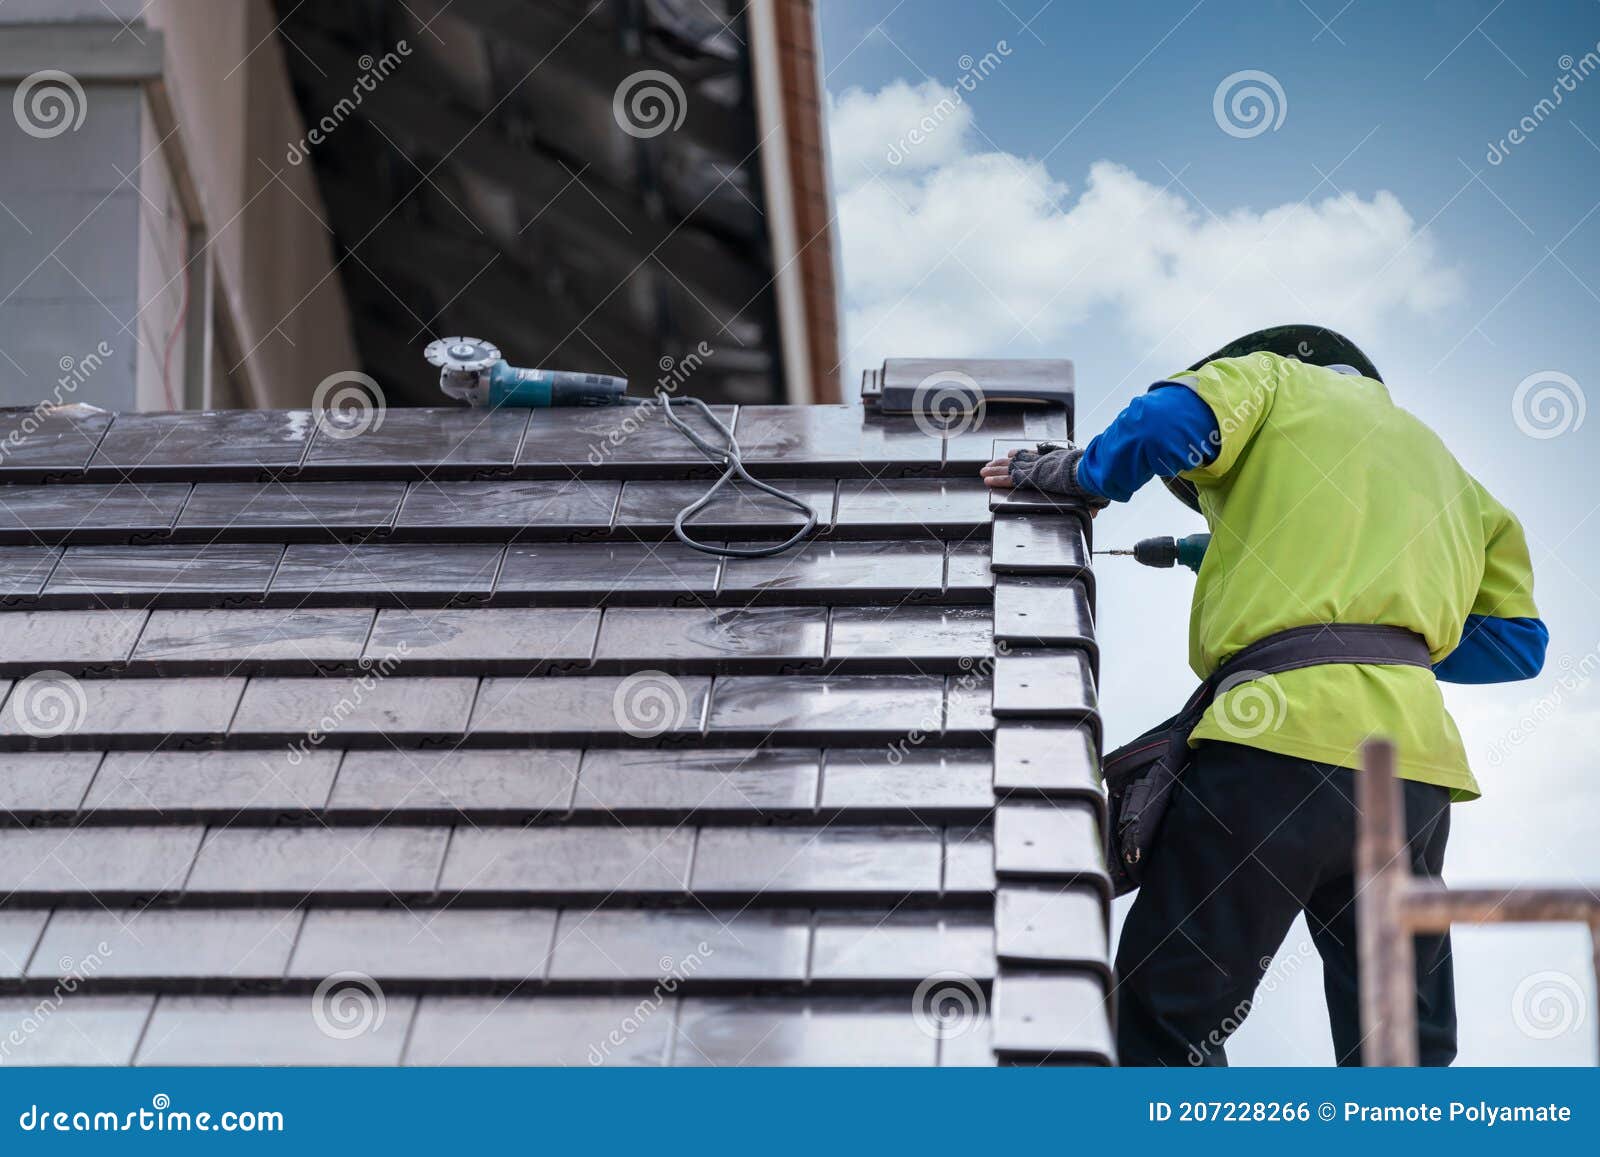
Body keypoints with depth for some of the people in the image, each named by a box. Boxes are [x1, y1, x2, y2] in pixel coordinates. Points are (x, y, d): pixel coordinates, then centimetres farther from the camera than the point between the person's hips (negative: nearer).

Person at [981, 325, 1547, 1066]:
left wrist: (1080, 474, 12)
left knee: (1163, 1016, -1)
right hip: (1417, 756, 6)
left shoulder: (1270, 378, 17)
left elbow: (1168, 423, -6)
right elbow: (1517, 639, 26)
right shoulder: (1441, 462, 32)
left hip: (1282, 733, -6)